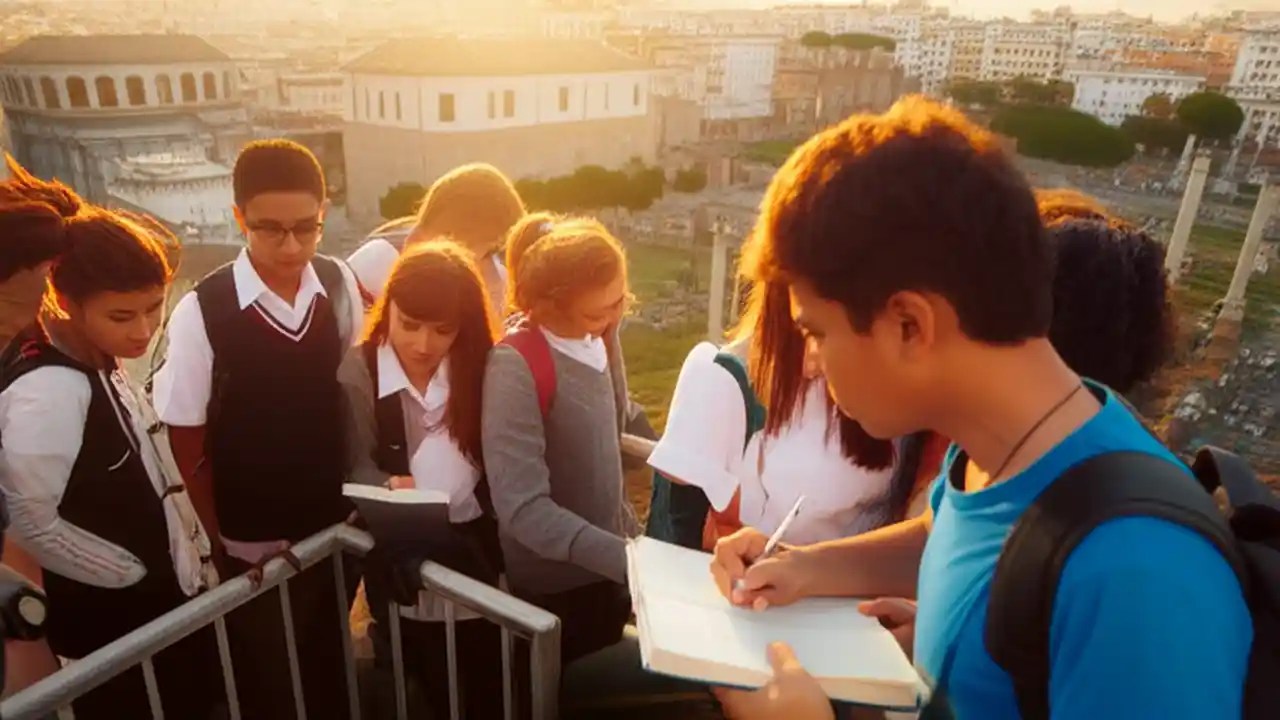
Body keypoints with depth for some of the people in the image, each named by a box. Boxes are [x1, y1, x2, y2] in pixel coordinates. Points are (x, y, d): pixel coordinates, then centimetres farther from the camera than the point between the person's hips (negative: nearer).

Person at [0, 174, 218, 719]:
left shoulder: (103, 364, 1)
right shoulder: (47, 390, -26)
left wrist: (195, 563, 7)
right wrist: (136, 575, -13)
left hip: (166, 605, 8)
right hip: (114, 626, -8)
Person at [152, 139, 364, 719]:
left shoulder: (340, 286, -8)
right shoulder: (202, 311, -18)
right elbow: (188, 445, -9)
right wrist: (220, 541, -4)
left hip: (339, 527, 3)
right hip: (254, 549, -2)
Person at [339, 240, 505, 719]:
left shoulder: (482, 369, -6)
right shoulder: (358, 374, -12)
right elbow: (360, 469, -9)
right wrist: (392, 488, -30)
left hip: (480, 565, 1)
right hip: (405, 577, -1)